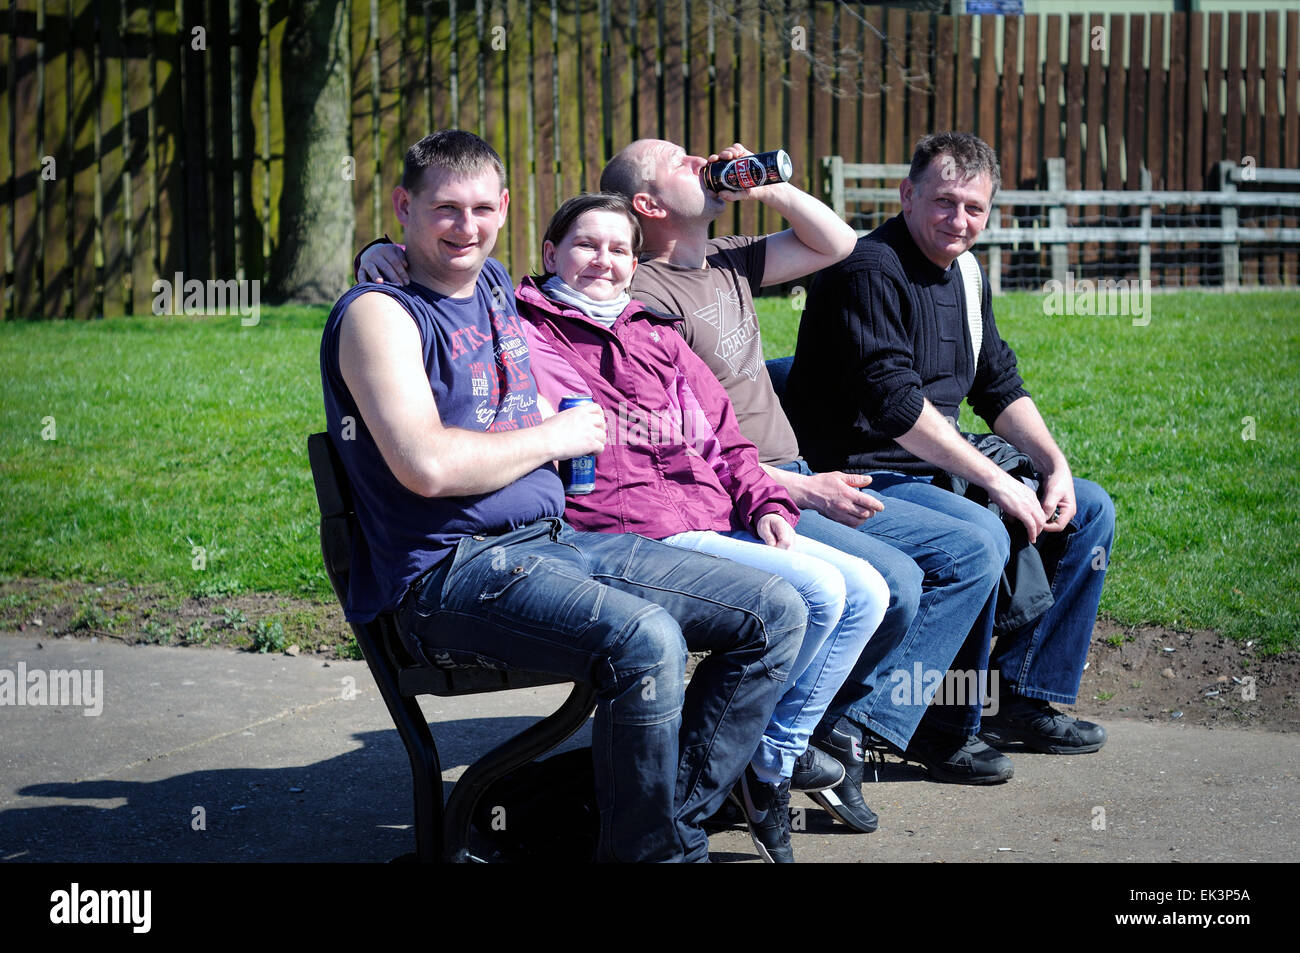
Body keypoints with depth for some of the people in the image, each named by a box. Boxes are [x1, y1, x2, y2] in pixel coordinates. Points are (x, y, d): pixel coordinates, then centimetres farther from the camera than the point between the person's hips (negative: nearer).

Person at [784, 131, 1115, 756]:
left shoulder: (964, 276, 14)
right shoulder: (870, 271, -16)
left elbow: (1001, 388, 19)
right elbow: (894, 404, -25)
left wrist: (1055, 466, 2)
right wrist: (995, 480, -23)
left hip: (936, 471, 10)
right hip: (861, 478, -10)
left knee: (1090, 510, 8)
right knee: (981, 535, -34)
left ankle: (1021, 699, 7)